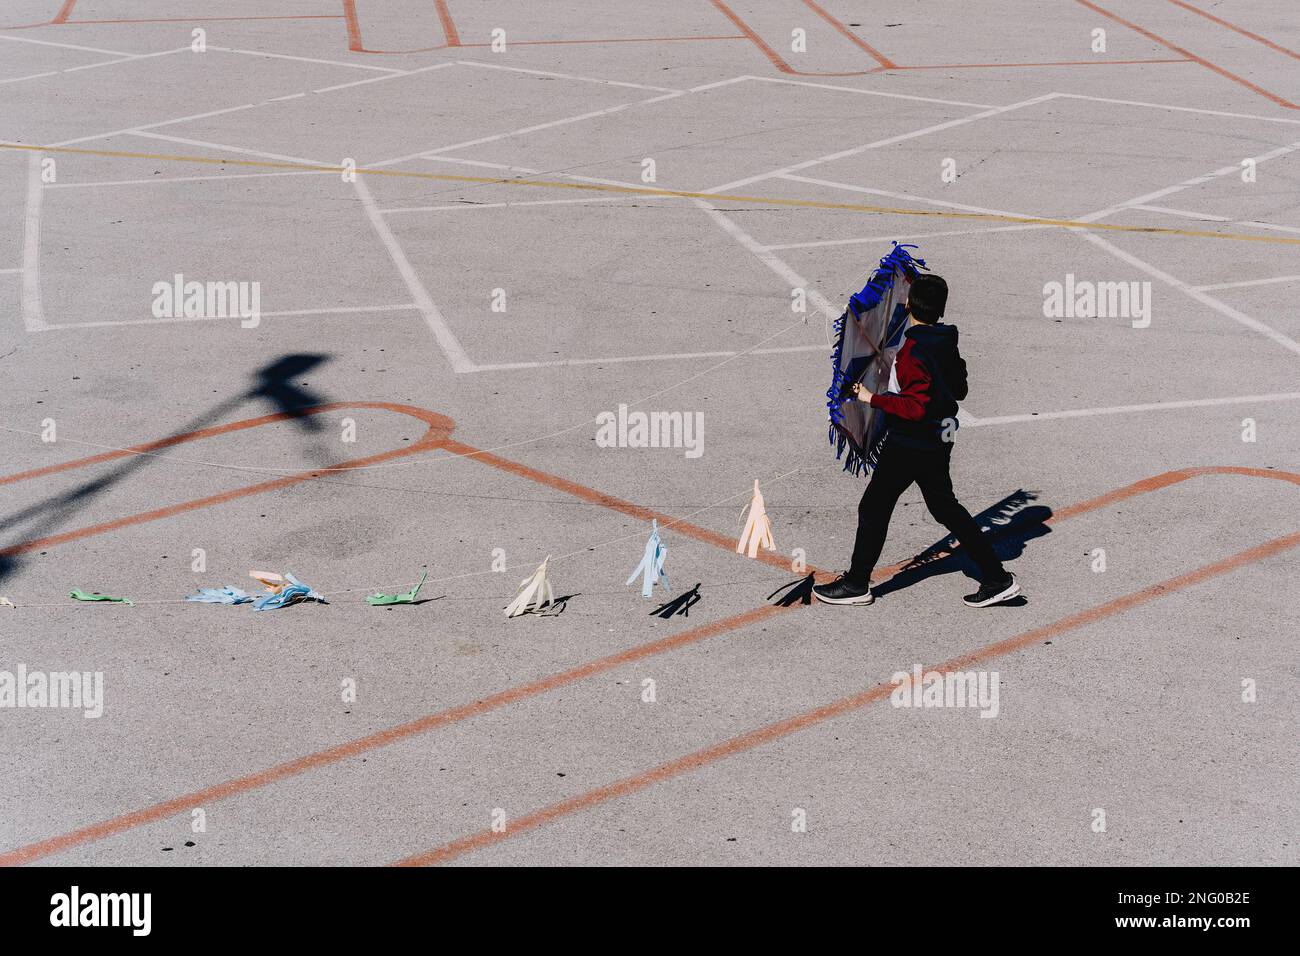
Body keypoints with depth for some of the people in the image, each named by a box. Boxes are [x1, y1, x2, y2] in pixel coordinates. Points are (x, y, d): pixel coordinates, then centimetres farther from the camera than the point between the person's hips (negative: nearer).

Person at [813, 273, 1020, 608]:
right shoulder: (946, 343, 3)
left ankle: (856, 584, 17)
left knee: (873, 509, 6)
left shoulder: (913, 352, -23)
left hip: (909, 445, -9)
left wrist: (873, 399, -21)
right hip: (938, 442, 9)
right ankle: (997, 578, 17)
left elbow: (915, 407, -27)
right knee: (945, 507, 18)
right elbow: (959, 390, 14)